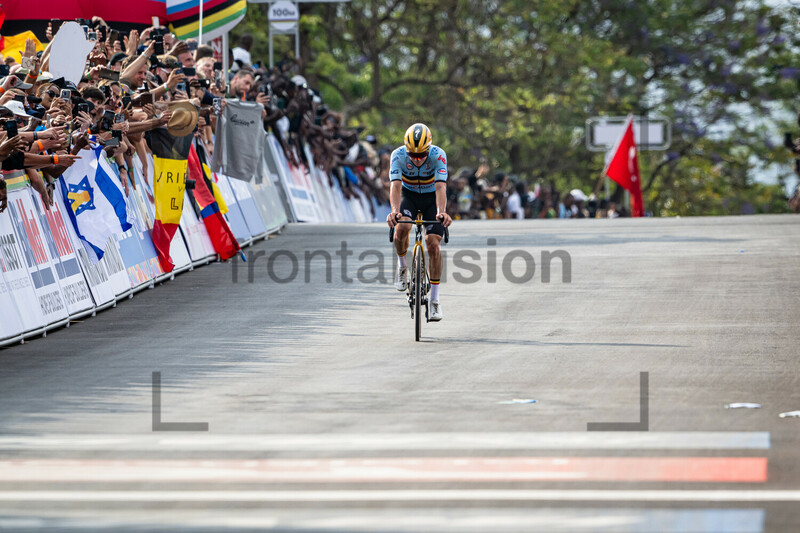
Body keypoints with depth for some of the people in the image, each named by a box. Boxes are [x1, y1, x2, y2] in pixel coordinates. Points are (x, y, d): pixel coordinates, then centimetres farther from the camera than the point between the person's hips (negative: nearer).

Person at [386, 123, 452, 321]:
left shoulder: (438, 155, -30)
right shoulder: (398, 155, -27)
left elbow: (440, 187, -39)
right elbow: (396, 186, -37)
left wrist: (441, 212, -56)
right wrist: (395, 211, -55)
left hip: (432, 197, -1)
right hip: (409, 195, 1)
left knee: (433, 243, -14)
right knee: (402, 227, -30)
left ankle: (435, 301, -6)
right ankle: (402, 266, 0)